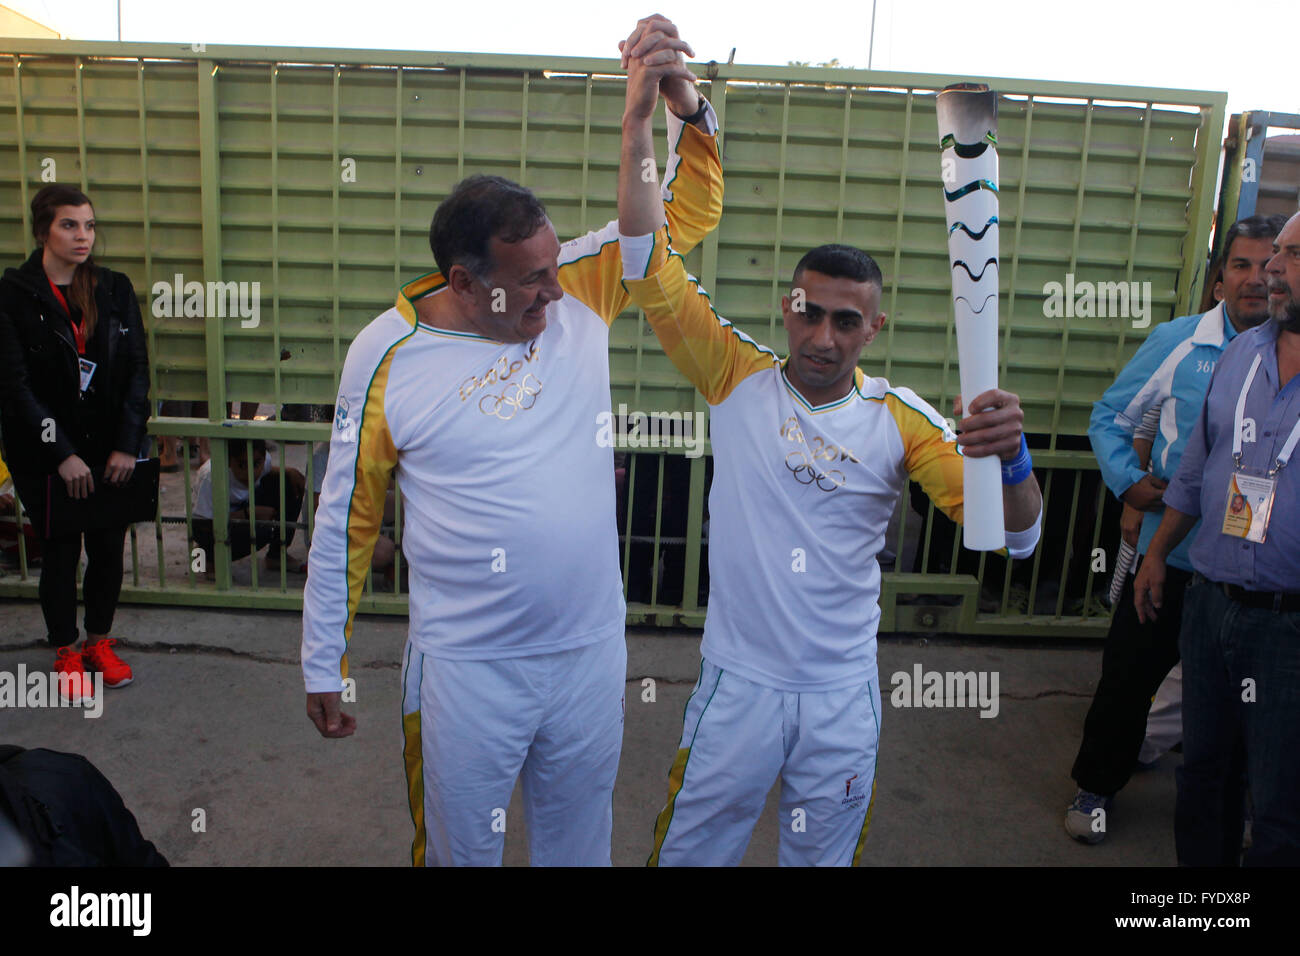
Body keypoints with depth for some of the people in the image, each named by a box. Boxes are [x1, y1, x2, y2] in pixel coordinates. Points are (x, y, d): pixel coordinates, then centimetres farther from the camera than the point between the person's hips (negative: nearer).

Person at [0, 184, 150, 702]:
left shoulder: (115, 289, 3)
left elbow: (138, 369, 1)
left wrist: (126, 445, -8)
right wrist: (62, 455, -16)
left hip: (110, 447, 3)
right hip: (44, 453, -3)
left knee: (109, 546, 8)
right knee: (60, 551, 7)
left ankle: (99, 641, 29)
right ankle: (67, 655, 24)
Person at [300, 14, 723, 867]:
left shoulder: (579, 289, -6)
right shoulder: (387, 355, -12)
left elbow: (688, 214, -1)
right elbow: (346, 518, -4)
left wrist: (685, 104, -20)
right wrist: (324, 667, 1)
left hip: (593, 652, 3)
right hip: (466, 669, -2)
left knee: (580, 845, 24)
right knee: (459, 850, 20)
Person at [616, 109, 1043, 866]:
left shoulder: (901, 418, -6)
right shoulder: (739, 377, -8)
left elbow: (1014, 534, -10)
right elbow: (650, 268, -15)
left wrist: (1009, 454, -32)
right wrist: (640, 120, -23)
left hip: (844, 696, 1)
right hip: (738, 684, -1)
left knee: (825, 854, 22)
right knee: (689, 850, 17)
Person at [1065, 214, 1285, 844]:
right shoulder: (1177, 342, -2)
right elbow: (1110, 416, 6)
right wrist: (1127, 480, -7)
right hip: (1172, 550, 0)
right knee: (1128, 676, 8)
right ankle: (1096, 789, 29)